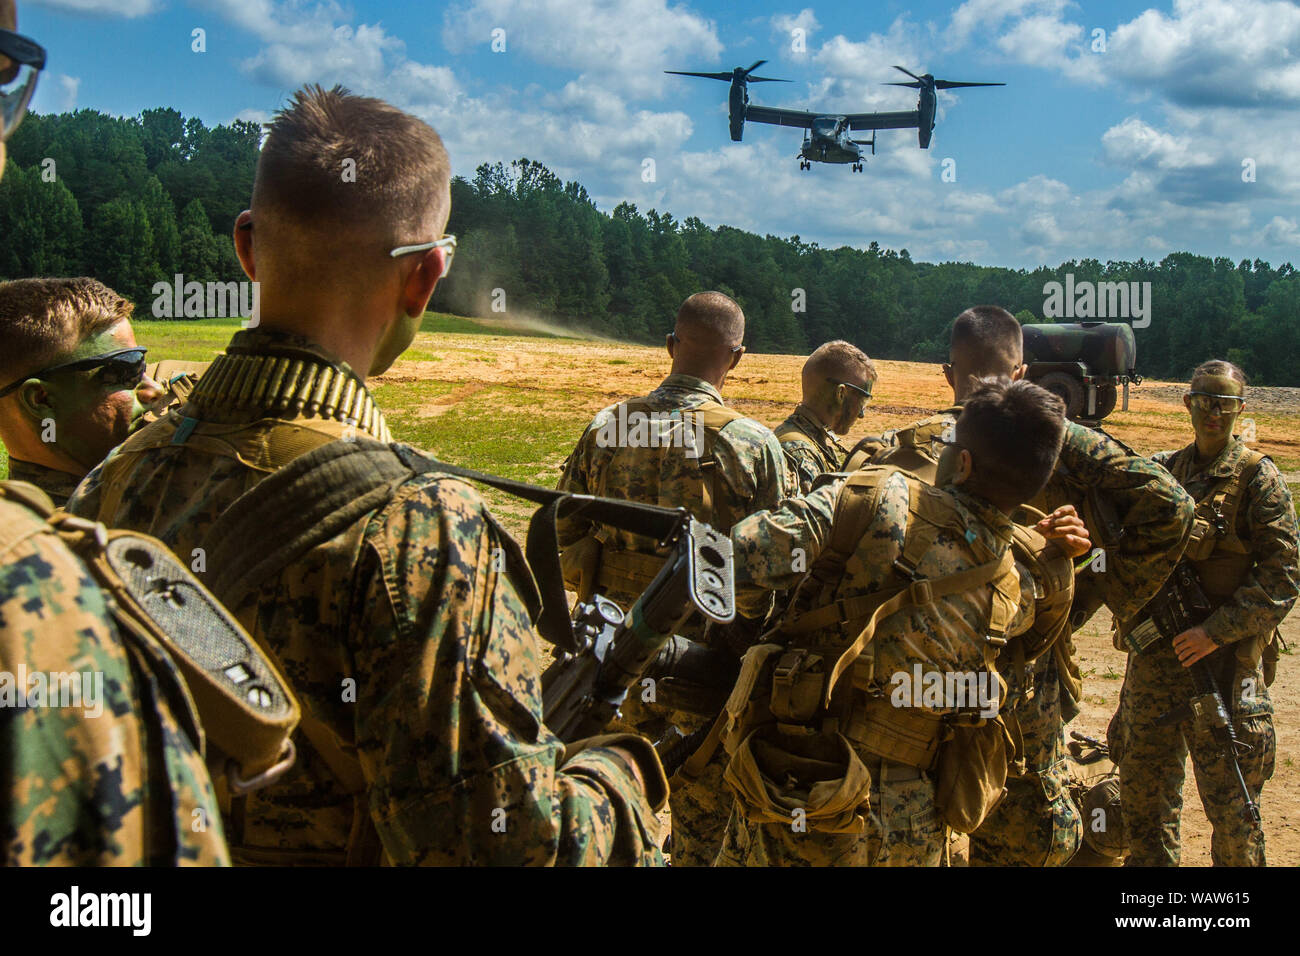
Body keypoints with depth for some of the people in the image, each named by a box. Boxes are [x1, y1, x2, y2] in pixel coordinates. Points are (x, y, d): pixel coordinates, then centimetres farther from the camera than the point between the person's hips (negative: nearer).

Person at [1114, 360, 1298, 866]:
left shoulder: (1258, 477, -5)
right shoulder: (1161, 470, 10)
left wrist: (1217, 630, -18)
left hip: (1224, 659, -5)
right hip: (1155, 654, 5)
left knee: (1230, 804, 1)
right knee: (1143, 788, 14)